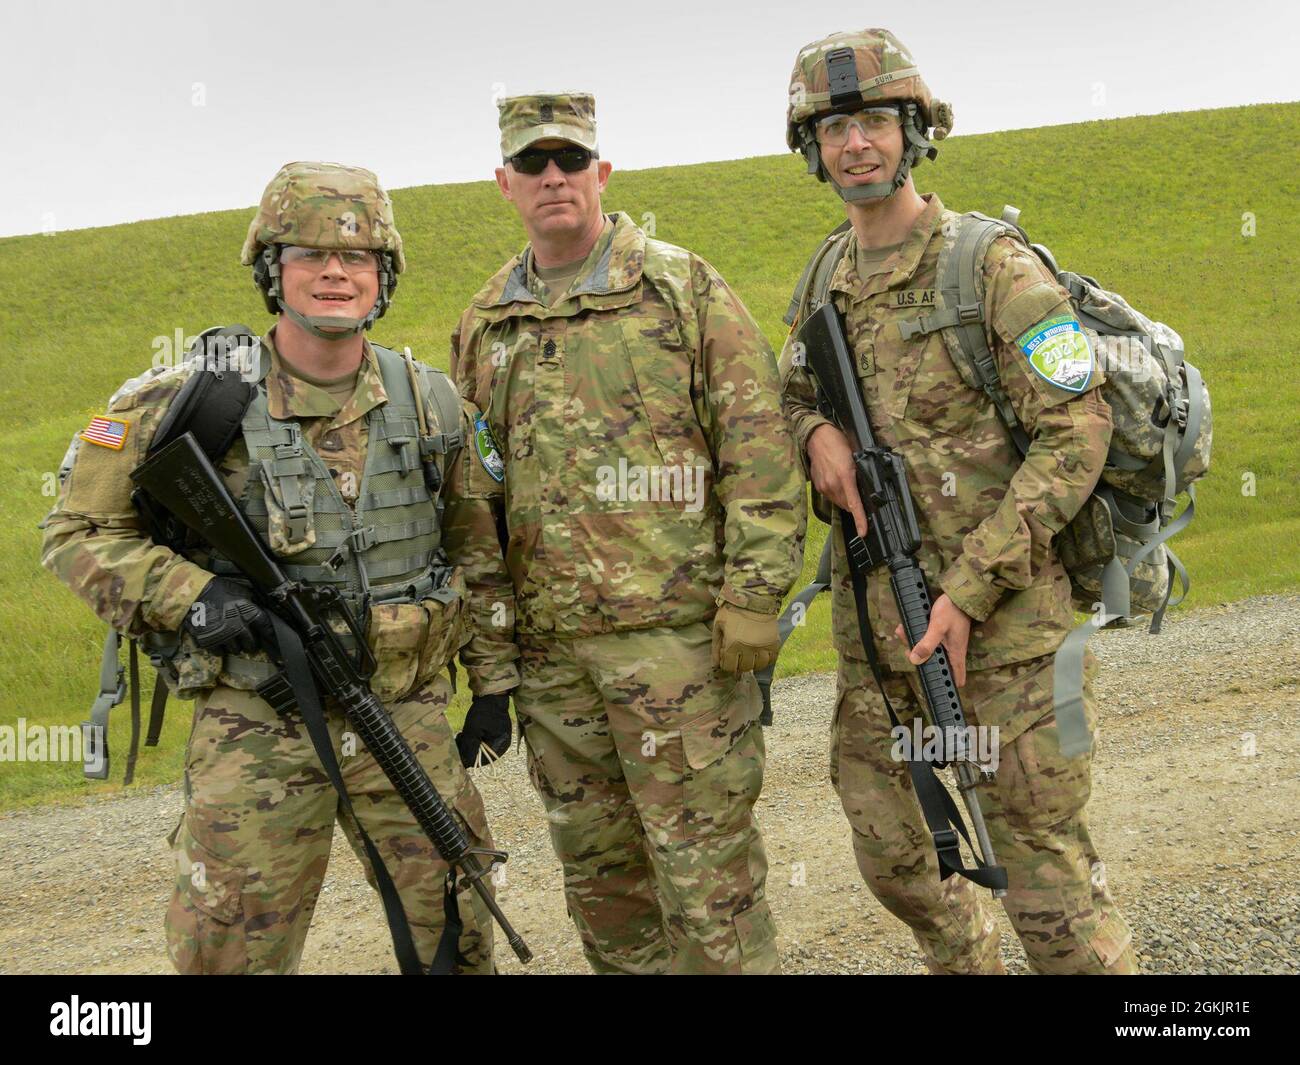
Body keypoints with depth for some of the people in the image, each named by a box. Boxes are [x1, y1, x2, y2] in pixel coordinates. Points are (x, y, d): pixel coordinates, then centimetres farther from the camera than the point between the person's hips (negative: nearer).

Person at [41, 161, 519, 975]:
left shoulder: (433, 404, 3)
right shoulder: (187, 405, -8)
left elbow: (477, 550, 13)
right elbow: (79, 533, -2)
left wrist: (494, 680, 13)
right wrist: (188, 594, -17)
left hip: (408, 716, 3)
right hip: (255, 726, -2)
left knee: (458, 935, 12)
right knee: (235, 952, 4)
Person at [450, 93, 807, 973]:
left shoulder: (682, 289, -1)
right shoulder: (483, 327, 14)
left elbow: (759, 448, -6)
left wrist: (754, 594, -13)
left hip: (676, 629, -5)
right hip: (548, 645, 5)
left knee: (705, 866, -1)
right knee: (597, 868, 15)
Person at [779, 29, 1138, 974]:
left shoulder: (993, 266, -10)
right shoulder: (829, 285, 10)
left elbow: (1077, 435, -14)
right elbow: (787, 392, 26)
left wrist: (967, 592, -20)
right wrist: (817, 432, -2)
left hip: (998, 618, -6)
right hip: (872, 622, 7)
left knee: (1050, 876, -3)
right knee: (893, 856, 19)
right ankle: (970, 965, 43)